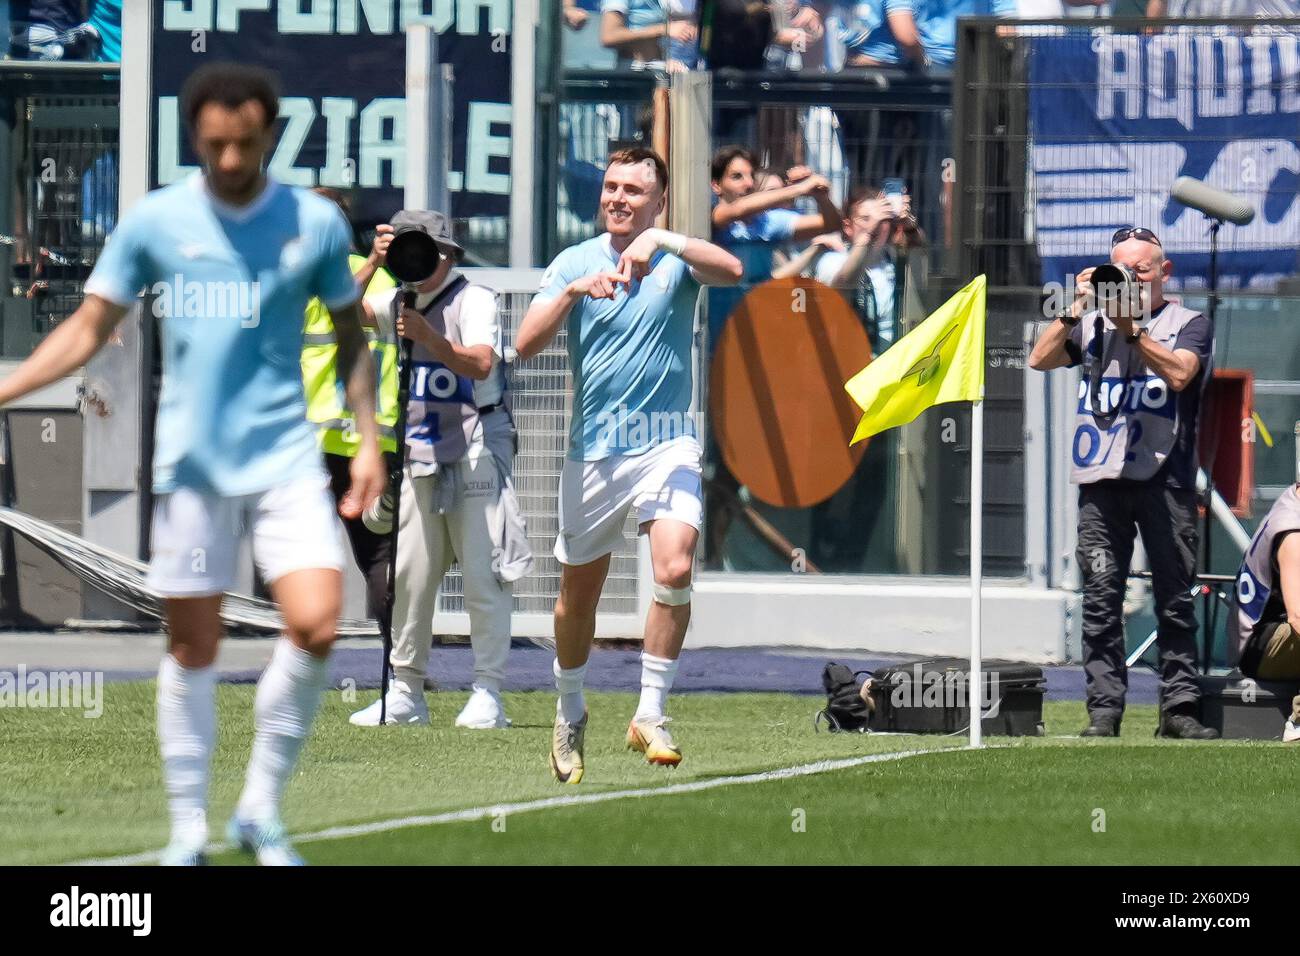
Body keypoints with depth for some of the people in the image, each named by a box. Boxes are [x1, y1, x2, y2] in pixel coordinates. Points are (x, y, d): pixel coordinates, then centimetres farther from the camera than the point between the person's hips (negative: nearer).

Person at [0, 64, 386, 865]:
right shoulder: (156, 221, -1)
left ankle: (262, 807, 0)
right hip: (192, 462, 0)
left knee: (316, 625, -17)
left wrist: (369, 440, 6)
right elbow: (88, 329, 5)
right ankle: (189, 829, 17)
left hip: (285, 459, 0)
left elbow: (351, 337, 13)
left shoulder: (316, 223, 1)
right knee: (193, 648, 4)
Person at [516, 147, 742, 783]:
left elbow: (732, 270, -21)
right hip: (592, 446, 2)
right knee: (579, 589, 11)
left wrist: (662, 241, -34)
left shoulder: (677, 259, 2)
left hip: (665, 442, -2)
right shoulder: (574, 262, 6)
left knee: (675, 567, -23)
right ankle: (570, 714, 34)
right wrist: (574, 292, -20)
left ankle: (651, 715, -13)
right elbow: (526, 344, -5)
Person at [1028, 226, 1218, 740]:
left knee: (1174, 598, -2)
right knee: (1100, 600, -2)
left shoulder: (1189, 324, 9)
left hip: (1165, 479, -2)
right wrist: (1076, 308, -3)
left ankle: (1179, 707, 0)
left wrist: (1131, 328, -13)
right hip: (1101, 481, 2)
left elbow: (1179, 372, -10)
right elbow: (1040, 360, 5)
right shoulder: (1092, 323, 17)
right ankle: (1103, 711, -2)